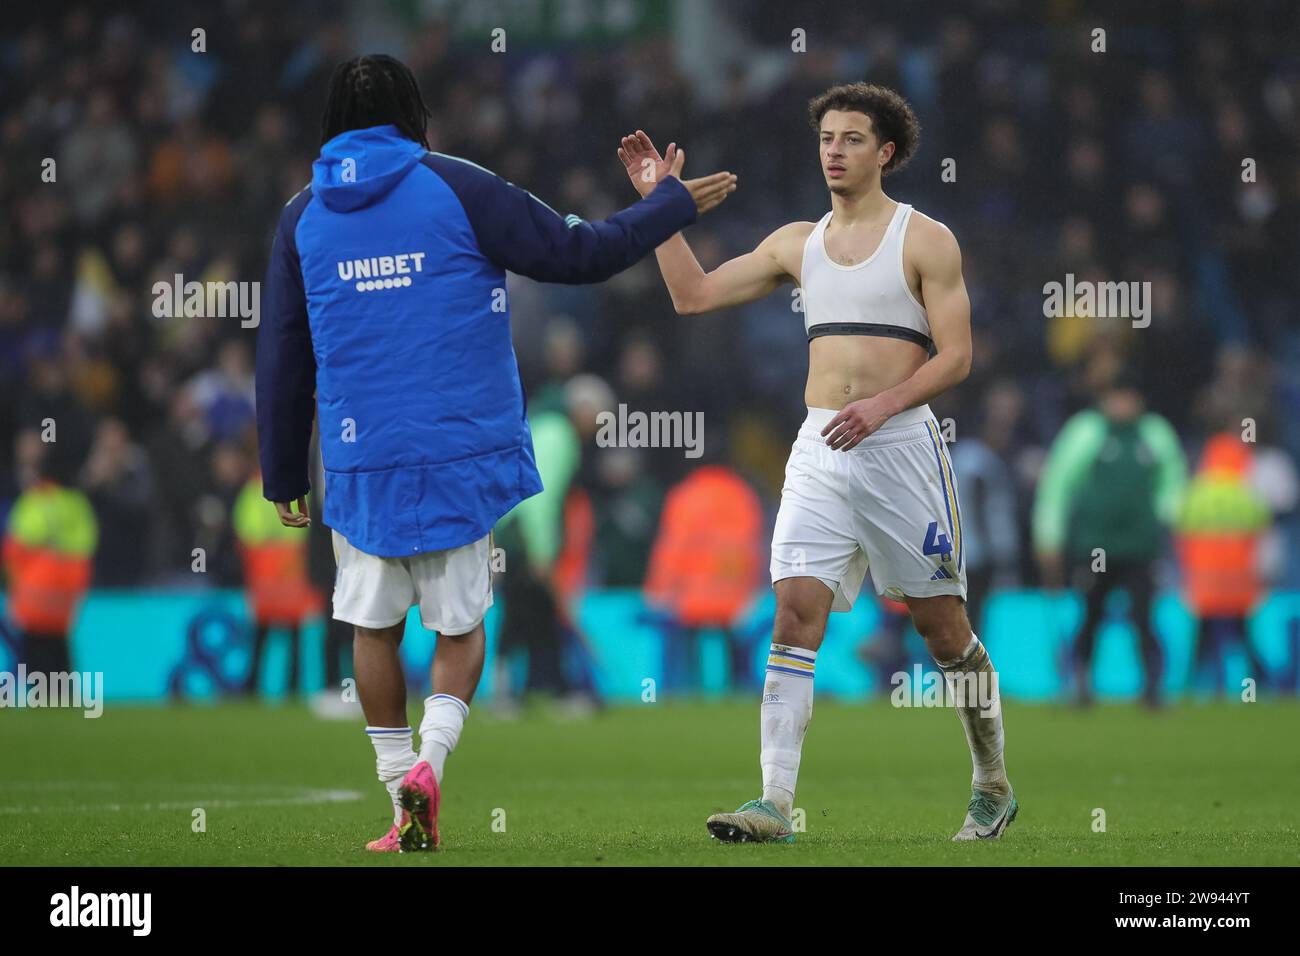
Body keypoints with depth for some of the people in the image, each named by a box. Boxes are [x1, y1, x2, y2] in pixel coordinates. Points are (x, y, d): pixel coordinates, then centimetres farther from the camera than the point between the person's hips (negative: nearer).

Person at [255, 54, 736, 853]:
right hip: (462, 453, -2)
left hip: (359, 460, 2)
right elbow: (578, 253, -1)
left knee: (374, 628, 12)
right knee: (461, 623, 10)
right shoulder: (456, 189, -3)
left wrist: (284, 477, 19)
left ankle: (404, 809, 8)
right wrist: (672, 205, 14)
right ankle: (430, 760, -14)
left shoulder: (303, 214, 7)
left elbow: (281, 358, 11)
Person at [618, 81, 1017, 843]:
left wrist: (881, 405, -19)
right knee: (796, 614, -11)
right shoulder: (798, 244, 15)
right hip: (820, 448, 4)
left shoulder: (925, 240, 0)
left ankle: (993, 786, 22)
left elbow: (956, 356, -6)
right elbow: (694, 294, 16)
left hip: (900, 444, -4)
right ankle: (776, 803, -17)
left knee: (944, 627, 4)